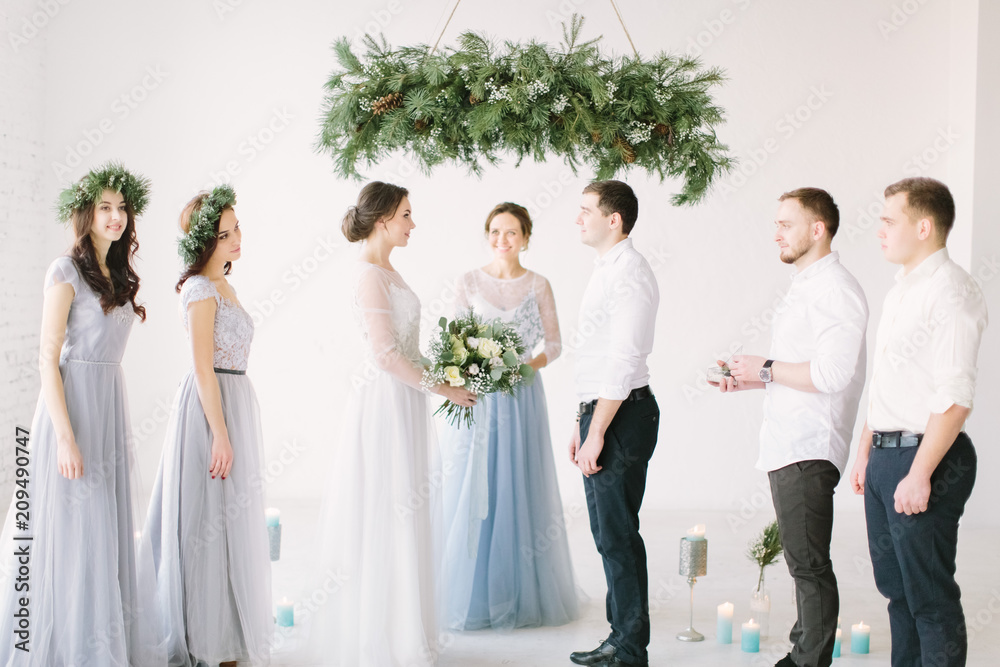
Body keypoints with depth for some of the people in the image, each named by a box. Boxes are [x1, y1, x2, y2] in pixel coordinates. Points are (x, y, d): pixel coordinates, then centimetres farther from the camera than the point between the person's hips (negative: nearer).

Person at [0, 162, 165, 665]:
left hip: (112, 404, 8)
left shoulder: (117, 275, 14)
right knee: (71, 528, -3)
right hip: (73, 402, -7)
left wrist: (113, 424, 15)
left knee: (107, 526, 10)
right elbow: (48, 358, -13)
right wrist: (66, 436, -19)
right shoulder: (66, 271, -9)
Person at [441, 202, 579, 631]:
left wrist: (528, 364, -13)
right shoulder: (469, 283, 4)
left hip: (521, 396, 0)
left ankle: (522, 594, 14)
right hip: (477, 398, 0)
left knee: (518, 490, 2)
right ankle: (473, 594, 12)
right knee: (472, 491, 1)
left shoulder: (537, 286, 4)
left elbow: (553, 344, 5)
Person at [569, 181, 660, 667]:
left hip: (622, 416, -10)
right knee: (606, 533, 15)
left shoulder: (629, 274, -14)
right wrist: (582, 423, 19)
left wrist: (597, 433, -20)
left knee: (618, 534, -5)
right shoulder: (604, 270, 17)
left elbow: (623, 362, -20)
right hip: (598, 412, 10)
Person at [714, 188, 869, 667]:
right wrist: (755, 379, 14)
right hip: (787, 447, 10)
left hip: (808, 451, -10)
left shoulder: (835, 290, -14)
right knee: (803, 562, 15)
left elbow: (830, 374, -24)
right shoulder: (805, 286, 19)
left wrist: (766, 369, -14)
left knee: (809, 564, -5)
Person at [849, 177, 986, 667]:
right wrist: (866, 452, 20)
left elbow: (955, 396, -21)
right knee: (896, 588, 15)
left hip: (925, 457, -10)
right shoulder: (901, 291, 16)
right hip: (887, 456, 10)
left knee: (930, 597, -3)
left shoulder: (951, 292, -15)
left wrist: (920, 474, -23)